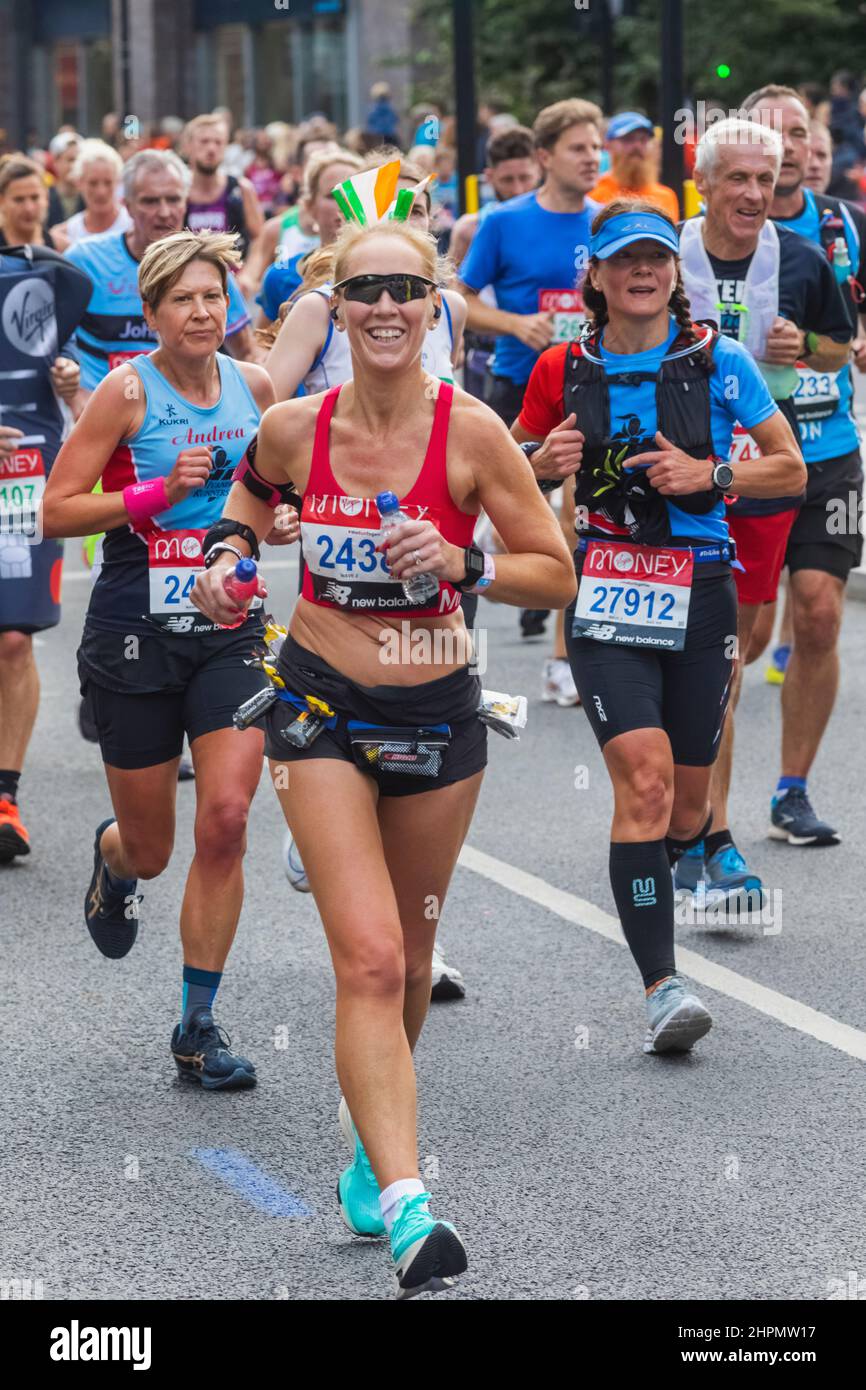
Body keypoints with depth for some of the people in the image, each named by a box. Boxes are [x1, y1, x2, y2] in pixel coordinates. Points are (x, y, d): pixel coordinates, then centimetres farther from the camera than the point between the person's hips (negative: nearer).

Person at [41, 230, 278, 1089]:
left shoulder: (253, 387, 4)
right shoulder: (129, 390, -9)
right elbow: (57, 510, -11)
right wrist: (159, 493, -21)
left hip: (229, 629, 3)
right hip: (137, 630, -2)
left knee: (226, 819, -13)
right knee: (149, 849, 7)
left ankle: (198, 1029, -1)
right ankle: (112, 858, 49)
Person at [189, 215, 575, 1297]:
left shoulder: (469, 432, -12)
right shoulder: (293, 428, -7)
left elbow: (554, 574, -7)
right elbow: (252, 489, 18)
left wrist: (462, 564, -23)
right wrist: (224, 557, 0)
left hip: (435, 712, 1)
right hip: (321, 703, -1)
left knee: (407, 961, 16)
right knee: (370, 959, -16)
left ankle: (370, 1136, 44)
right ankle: (406, 1208, -23)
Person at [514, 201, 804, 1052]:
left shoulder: (718, 361, -1)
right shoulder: (563, 371, 3)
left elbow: (791, 471, 4)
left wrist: (710, 476, -12)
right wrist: (544, 462, -6)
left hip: (699, 592, 1)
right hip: (605, 594, -1)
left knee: (687, 799, 9)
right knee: (644, 775, -19)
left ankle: (650, 898, 43)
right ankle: (661, 986, -21)